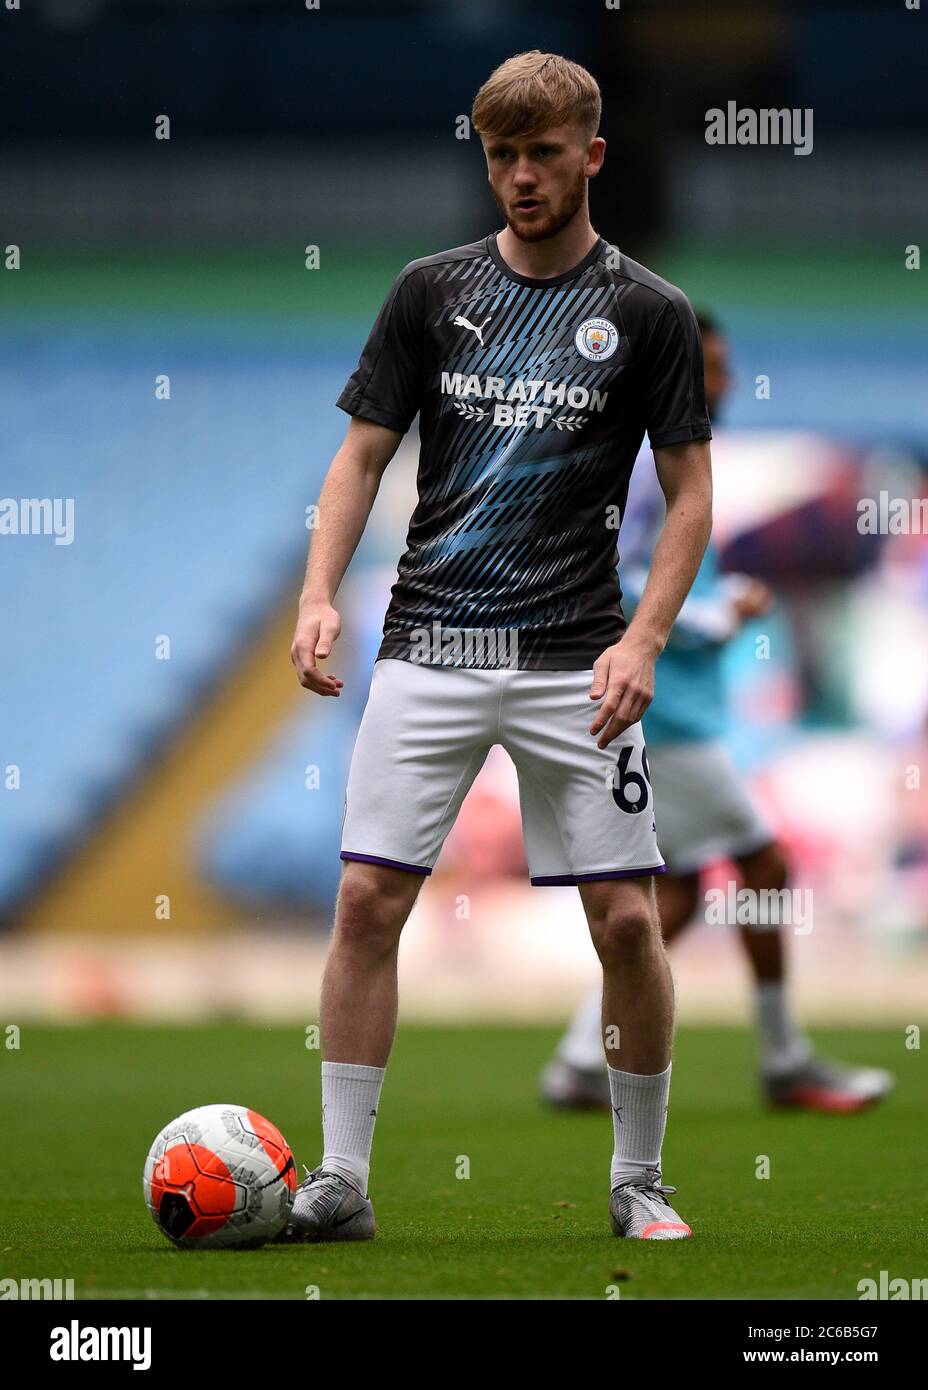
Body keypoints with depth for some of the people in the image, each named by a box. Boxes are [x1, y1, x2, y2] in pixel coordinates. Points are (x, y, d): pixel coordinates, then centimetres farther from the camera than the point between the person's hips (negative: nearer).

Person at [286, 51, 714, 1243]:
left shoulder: (648, 314, 2)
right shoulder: (432, 292, 6)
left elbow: (691, 494, 3)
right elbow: (363, 454, 8)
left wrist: (643, 639, -10)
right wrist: (319, 595, -6)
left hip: (575, 659, -1)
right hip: (430, 644, 1)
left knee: (626, 917, -4)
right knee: (367, 898, -6)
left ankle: (639, 1183, 11)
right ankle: (340, 1179, 1)